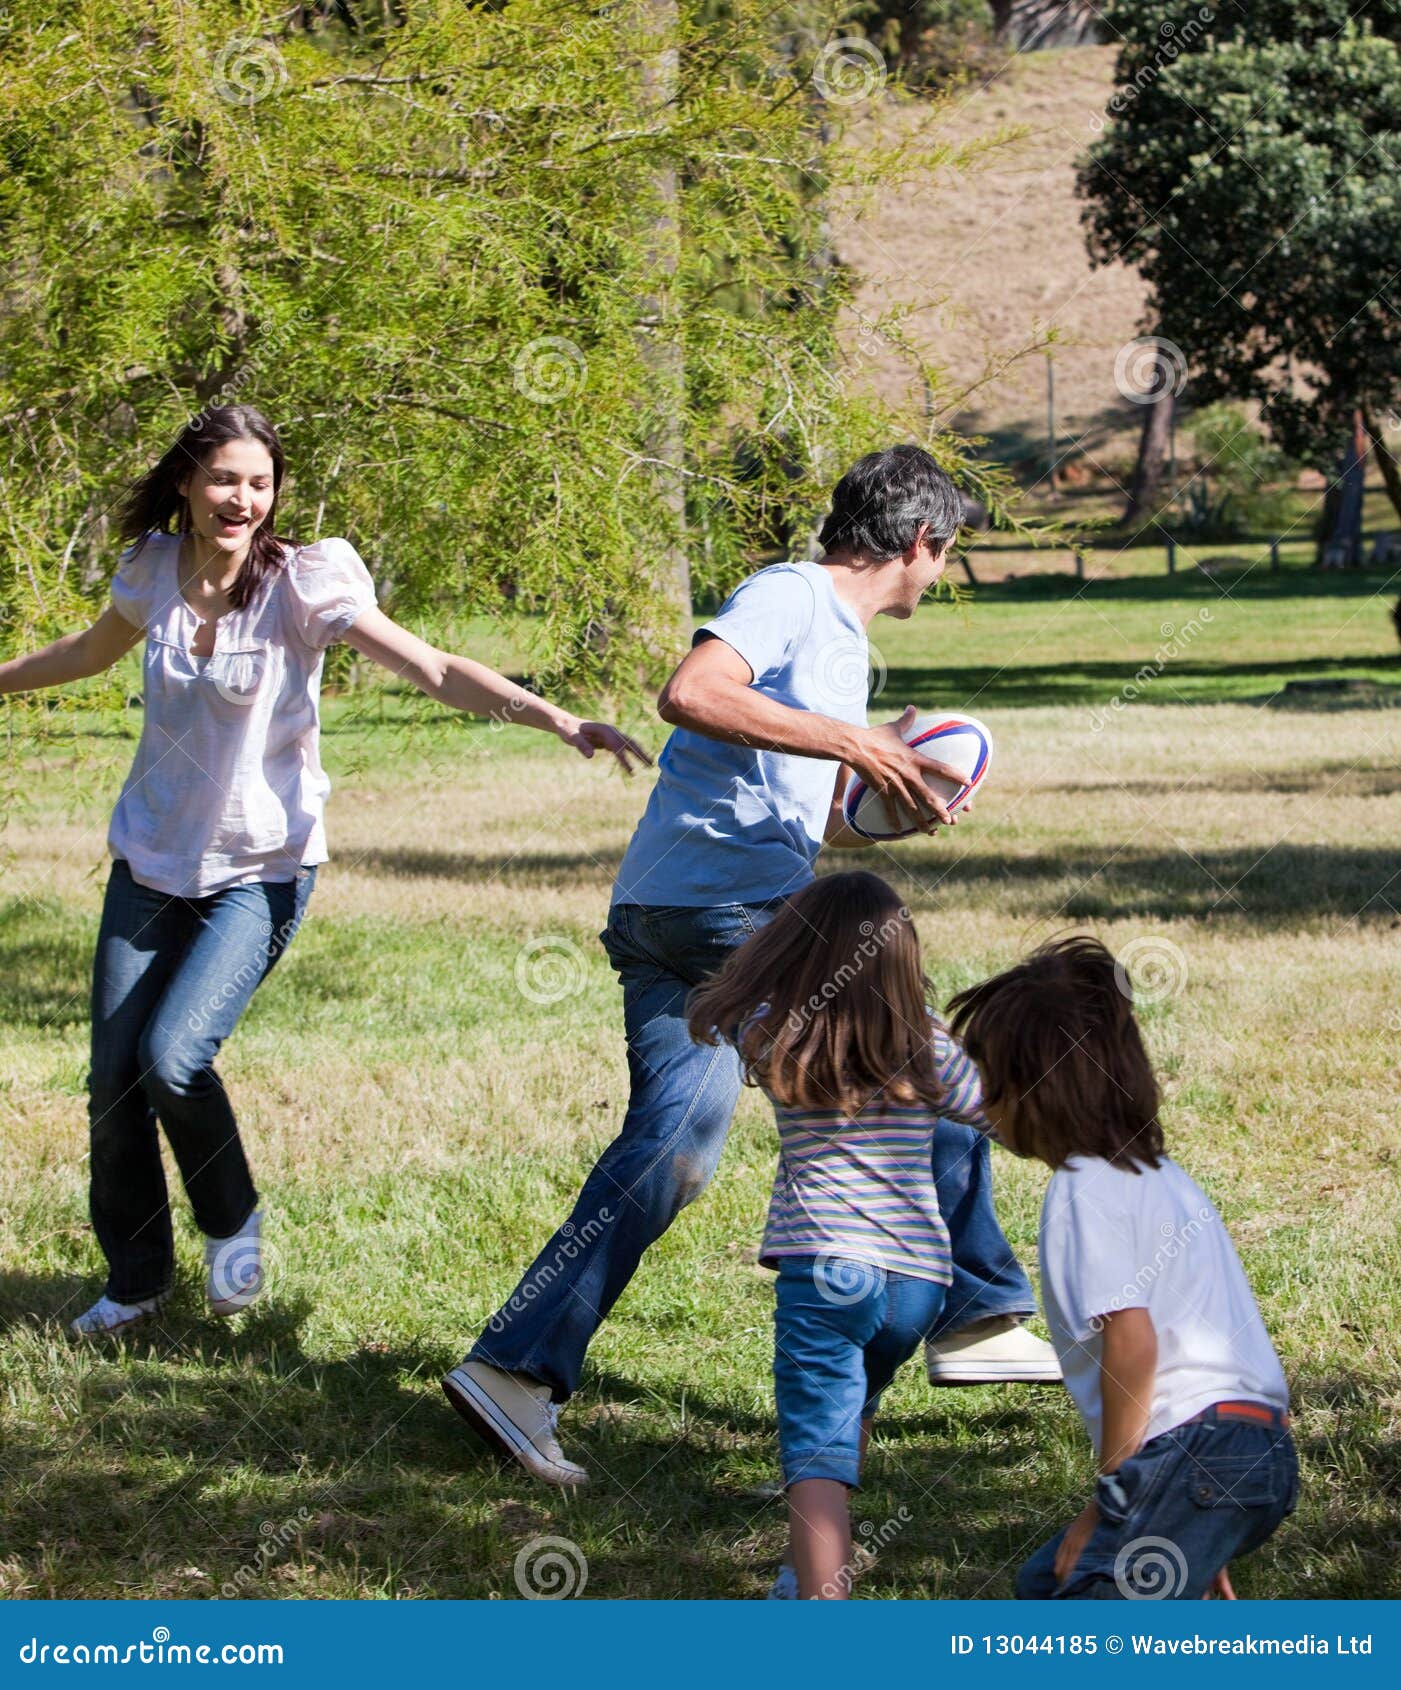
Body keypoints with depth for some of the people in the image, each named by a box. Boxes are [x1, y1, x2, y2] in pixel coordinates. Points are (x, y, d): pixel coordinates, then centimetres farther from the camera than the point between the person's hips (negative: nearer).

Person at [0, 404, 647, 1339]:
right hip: (154, 857, 4)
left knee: (173, 1055, -20)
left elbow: (436, 670, -23)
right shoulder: (154, 569, -2)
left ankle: (235, 1224, 7)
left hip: (259, 868, -4)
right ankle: (136, 1277, 23)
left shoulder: (301, 585, -15)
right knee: (112, 1078, 2)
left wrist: (556, 719, -35)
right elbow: (91, 652, 21)